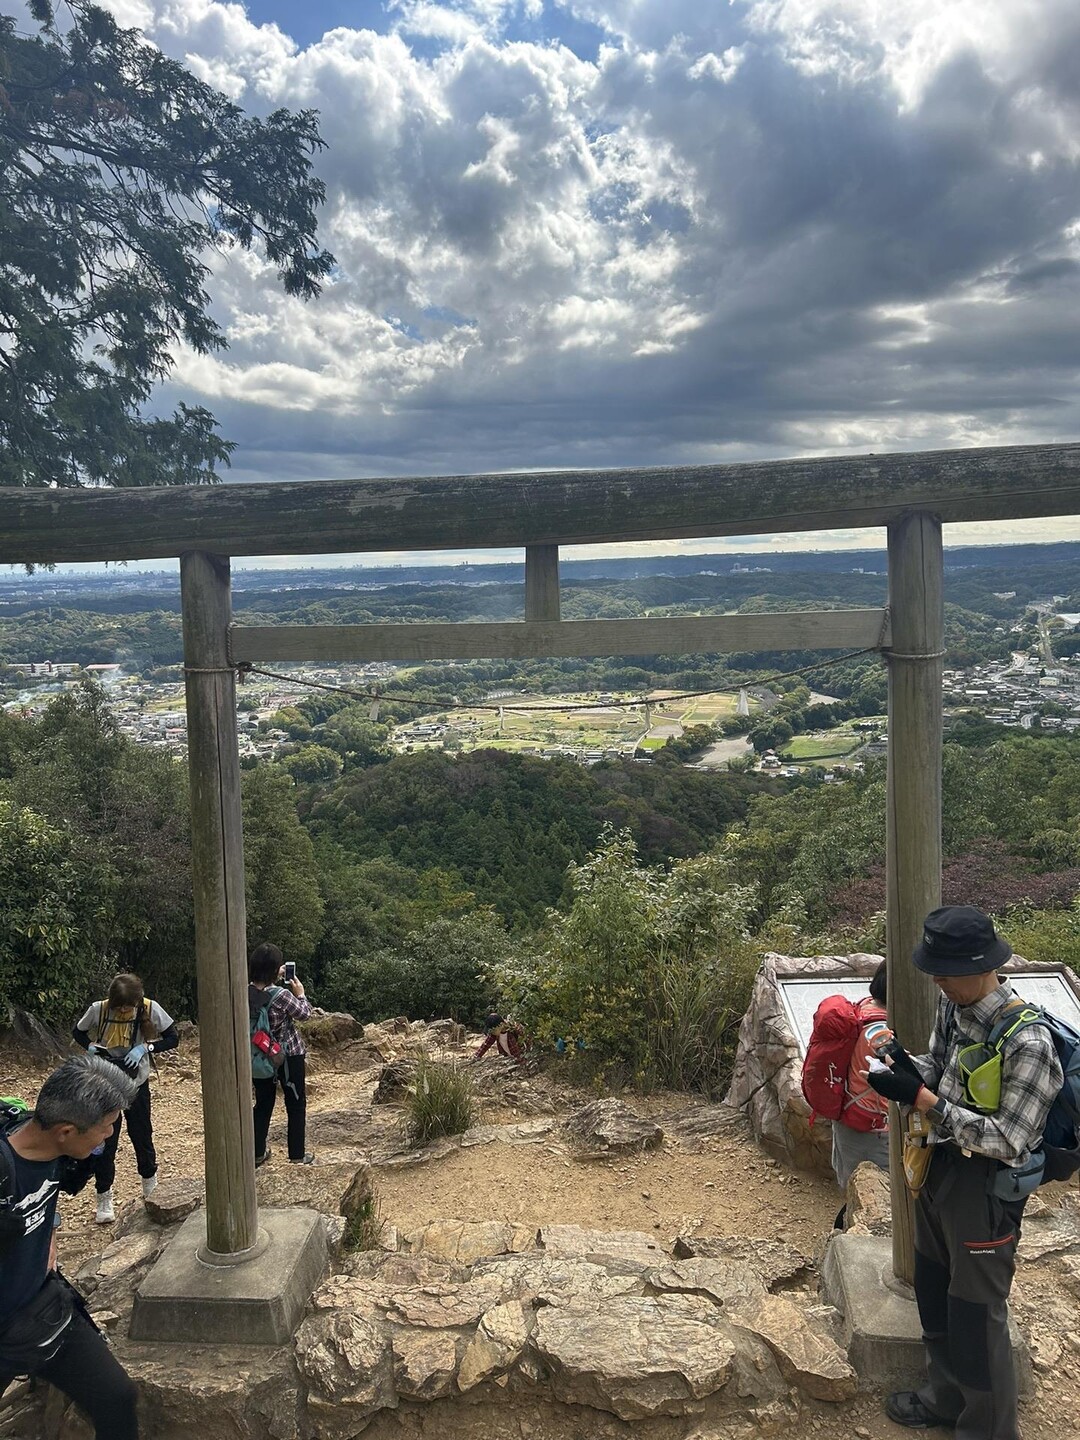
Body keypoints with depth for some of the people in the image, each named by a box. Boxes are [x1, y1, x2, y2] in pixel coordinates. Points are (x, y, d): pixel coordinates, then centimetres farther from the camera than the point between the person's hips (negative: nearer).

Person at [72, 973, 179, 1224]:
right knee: (105, 1140, 3)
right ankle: (104, 1198, 22)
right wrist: (90, 1046, -20)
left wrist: (145, 1047, -25)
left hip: (137, 1083, 0)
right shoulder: (98, 1009, -18)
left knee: (142, 1135, 14)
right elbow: (78, 1032, 1)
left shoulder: (150, 1009, -19)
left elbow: (173, 1038, -10)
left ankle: (150, 1184, 38)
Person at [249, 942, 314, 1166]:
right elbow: (303, 1013, -9)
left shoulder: (246, 993, -10)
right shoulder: (282, 995, -24)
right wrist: (300, 993, 7)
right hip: (289, 1056, -5)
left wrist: (277, 980, 13)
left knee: (263, 1104, 20)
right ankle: (297, 1154, 19)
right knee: (296, 1104, 11)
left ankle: (257, 1153, 26)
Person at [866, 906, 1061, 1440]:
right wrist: (903, 1060, -12)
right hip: (939, 1167, 8)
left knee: (976, 1315, 11)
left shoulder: (1027, 1043, -29)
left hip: (984, 1187, -8)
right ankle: (946, 1396, 49)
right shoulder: (953, 1004, -5)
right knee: (934, 1294, 25)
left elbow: (1006, 1141, -27)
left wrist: (920, 1097, -30)